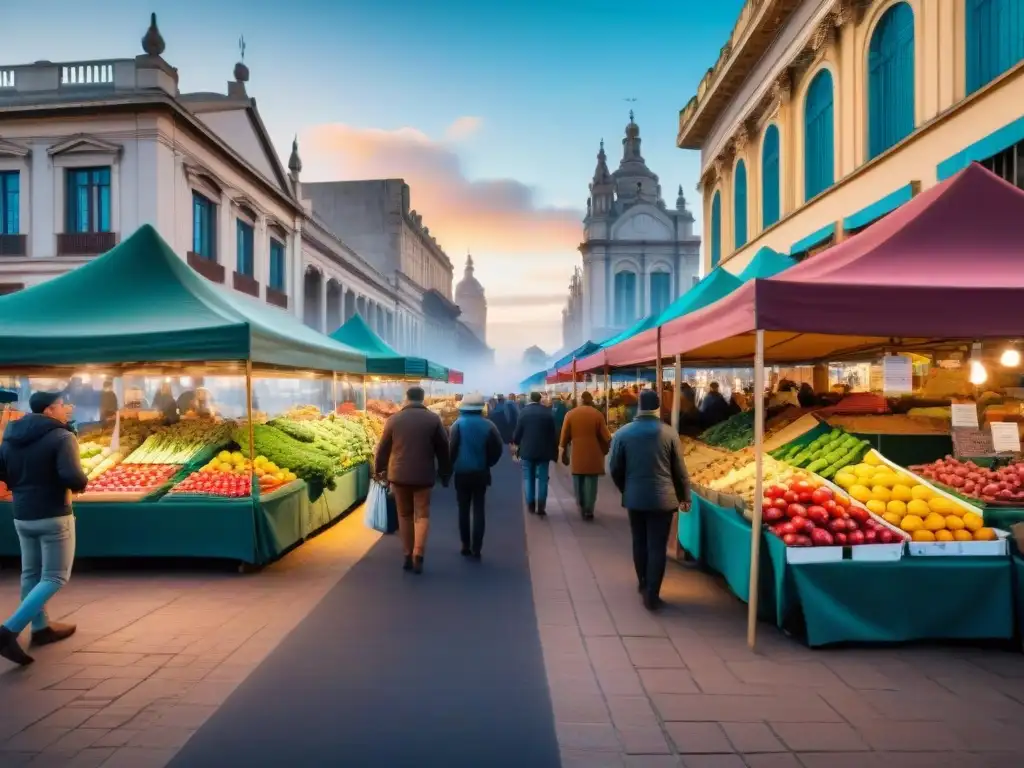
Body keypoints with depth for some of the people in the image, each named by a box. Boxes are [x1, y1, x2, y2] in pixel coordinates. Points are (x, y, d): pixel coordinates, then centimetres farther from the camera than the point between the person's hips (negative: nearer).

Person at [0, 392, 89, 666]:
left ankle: (40, 627, 30)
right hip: (53, 516, -8)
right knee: (54, 578, 1)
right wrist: (81, 484, -7)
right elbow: (73, 478, -28)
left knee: (31, 573, 18)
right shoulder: (61, 437, -17)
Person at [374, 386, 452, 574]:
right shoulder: (434, 419, -1)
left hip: (399, 474, 1)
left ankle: (407, 556, 17)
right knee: (422, 515, 6)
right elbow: (443, 449, 2)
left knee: (404, 515, 14)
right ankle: (418, 556, -6)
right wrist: (445, 473, 12)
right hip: (424, 475, -1)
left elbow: (383, 447, 5)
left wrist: (379, 469, 20)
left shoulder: (394, 419, 0)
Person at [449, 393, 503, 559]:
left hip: (462, 473, -1)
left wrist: (452, 466, 3)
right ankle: (476, 548, 3)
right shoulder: (488, 425, -3)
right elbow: (498, 448, -4)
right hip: (481, 473, 1)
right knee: (479, 510, 5)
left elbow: (452, 448, -12)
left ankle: (466, 546, 14)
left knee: (463, 510, 10)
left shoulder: (458, 424, -8)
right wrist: (488, 463, 11)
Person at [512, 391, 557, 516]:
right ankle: (541, 507, -1)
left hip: (527, 450, 0)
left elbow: (518, 431, -2)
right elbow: (552, 433, 0)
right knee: (542, 479, 3)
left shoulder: (524, 412, -4)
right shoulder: (548, 412, -1)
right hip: (543, 451, 0)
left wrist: (516, 442, 18)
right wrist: (554, 451, 6)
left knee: (528, 478, 10)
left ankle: (531, 505, 10)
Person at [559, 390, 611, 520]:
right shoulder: (597, 414, -6)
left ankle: (581, 508, 21)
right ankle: (588, 510, 3)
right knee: (591, 482, 3)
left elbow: (564, 436, 1)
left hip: (576, 455, 2)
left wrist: (563, 453, 11)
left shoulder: (570, 414, -1)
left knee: (578, 482, 13)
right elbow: (606, 437, -6)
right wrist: (604, 450, 12)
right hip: (593, 455, -2)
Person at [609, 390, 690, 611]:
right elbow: (679, 470, -1)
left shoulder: (623, 433, -5)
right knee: (657, 547, 3)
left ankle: (643, 584, 33)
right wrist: (684, 496, 12)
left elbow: (614, 468, 0)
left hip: (634, 497, 2)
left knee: (639, 543, 18)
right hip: (662, 498, -2)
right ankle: (652, 595, 4)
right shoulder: (669, 433, -8)